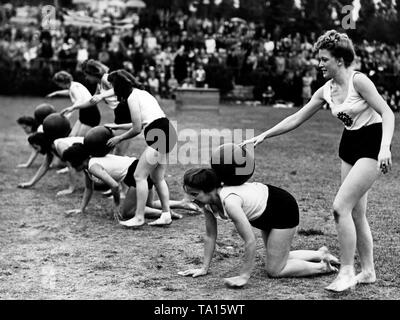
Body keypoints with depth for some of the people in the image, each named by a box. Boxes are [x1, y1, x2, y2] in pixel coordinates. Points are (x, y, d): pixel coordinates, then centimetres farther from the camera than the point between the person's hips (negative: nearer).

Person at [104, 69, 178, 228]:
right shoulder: (142, 93, 22)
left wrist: (119, 138, 8)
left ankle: (139, 217, -5)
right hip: (167, 132, 10)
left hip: (159, 135, -10)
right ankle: (166, 214, 14)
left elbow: (137, 129, -7)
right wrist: (117, 126, 36)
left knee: (139, 175, -6)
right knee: (157, 177, 14)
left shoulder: (132, 97, -6)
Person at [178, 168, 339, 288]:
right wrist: (204, 268, -1)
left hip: (283, 209, -9)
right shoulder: (207, 201, -14)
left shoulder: (229, 201, -38)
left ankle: (323, 266, 10)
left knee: (274, 270, -4)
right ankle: (321, 254, 38)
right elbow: (210, 236, -1)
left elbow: (250, 241, -35)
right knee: (278, 258, 22)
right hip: (268, 215, 9)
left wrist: (244, 276, -30)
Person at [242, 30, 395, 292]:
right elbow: (296, 119, 10)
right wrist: (263, 136, 6)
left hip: (372, 145, -8)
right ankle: (368, 271, 23)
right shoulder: (326, 91, 6)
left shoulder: (358, 81, -15)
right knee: (356, 213, 10)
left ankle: (347, 272, -5)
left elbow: (387, 113, -17)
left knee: (341, 207, -15)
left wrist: (385, 147, -30)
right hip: (350, 145, 8)